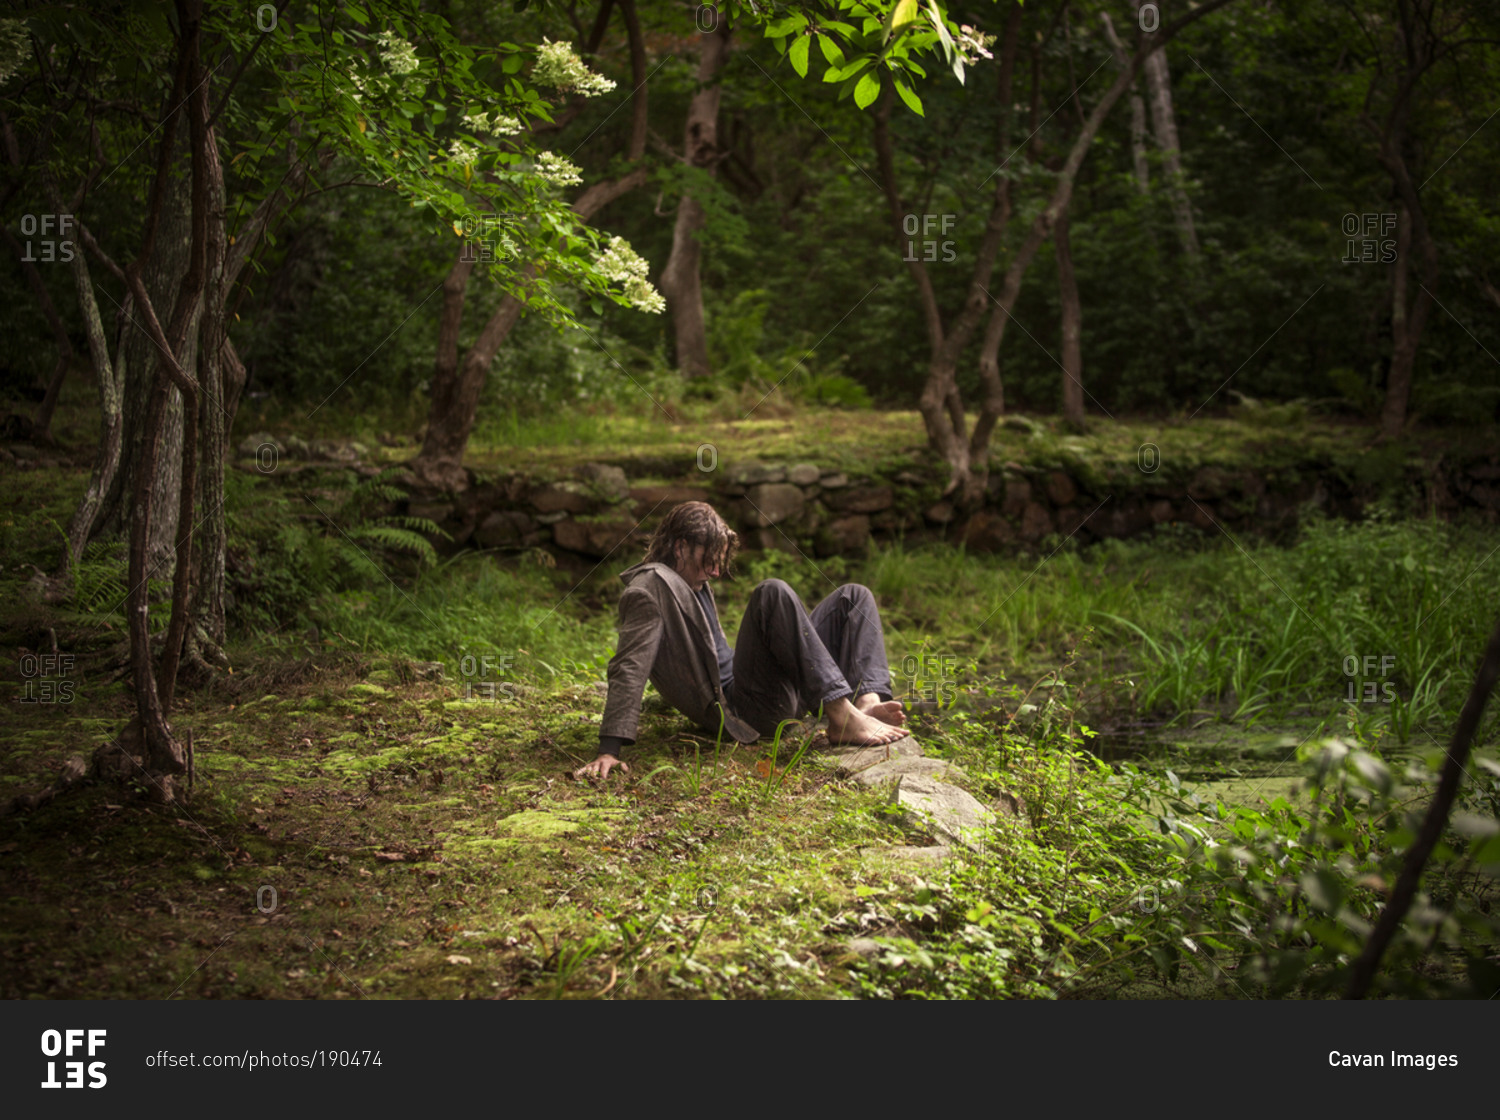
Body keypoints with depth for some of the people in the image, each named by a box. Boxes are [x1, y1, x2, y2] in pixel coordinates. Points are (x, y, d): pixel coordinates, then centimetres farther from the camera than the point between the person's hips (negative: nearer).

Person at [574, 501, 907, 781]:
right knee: (773, 594, -29)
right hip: (738, 712, -10)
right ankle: (842, 716, -34)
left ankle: (868, 700, -21)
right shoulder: (651, 587, -7)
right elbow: (629, 669, -19)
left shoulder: (694, 583, 22)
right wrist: (609, 749, -27)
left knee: (853, 597, 6)